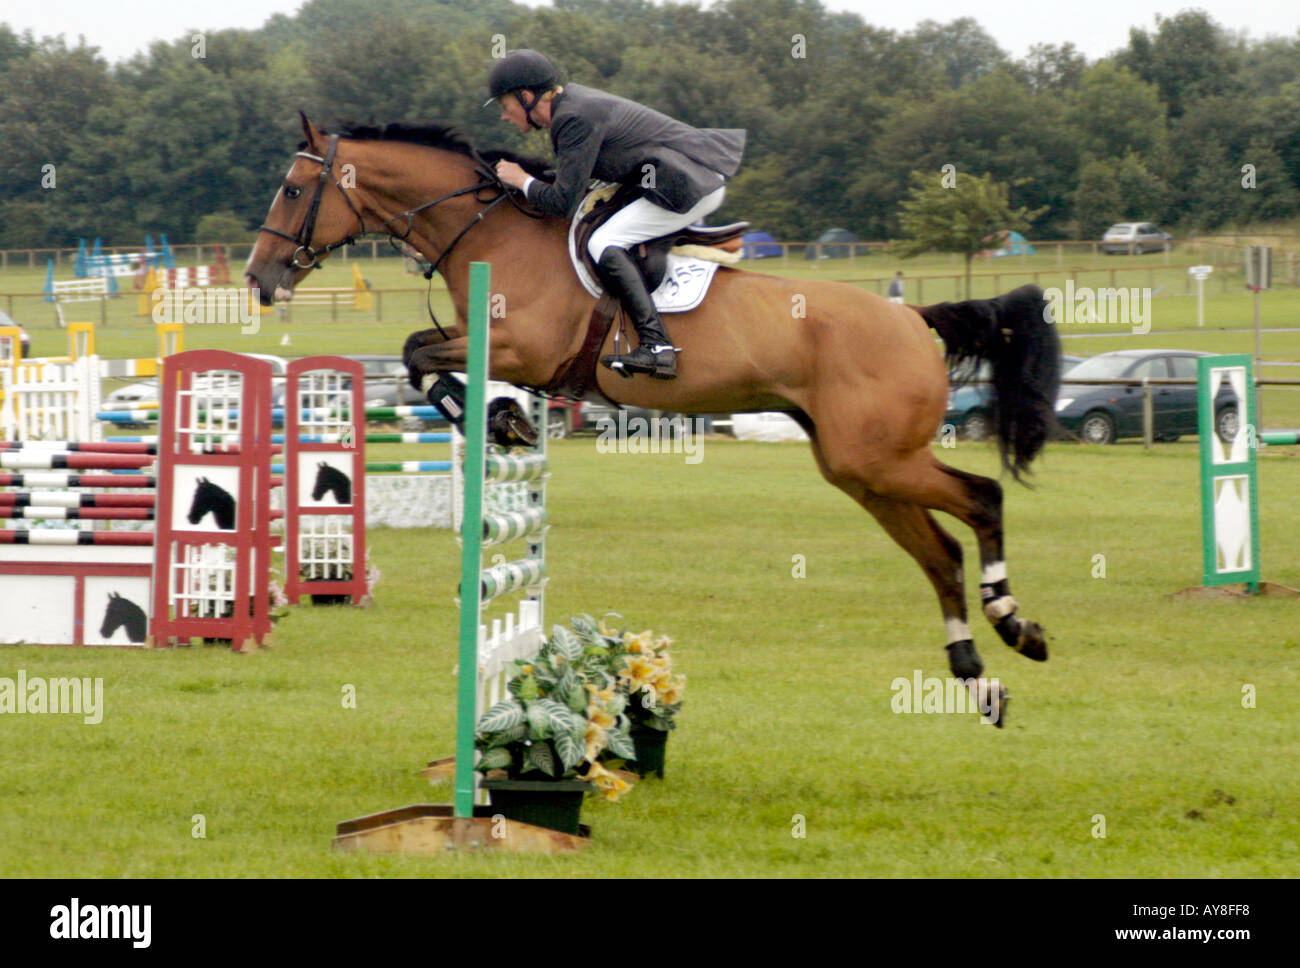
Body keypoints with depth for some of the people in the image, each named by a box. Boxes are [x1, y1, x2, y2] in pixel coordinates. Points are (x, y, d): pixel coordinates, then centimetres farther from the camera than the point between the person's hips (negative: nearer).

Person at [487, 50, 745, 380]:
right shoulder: (572, 99, 11)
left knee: (604, 244, -18)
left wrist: (522, 181, -5)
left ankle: (657, 347, -26)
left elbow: (564, 202, -19)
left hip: (690, 187, -11)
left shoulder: (575, 119, -19)